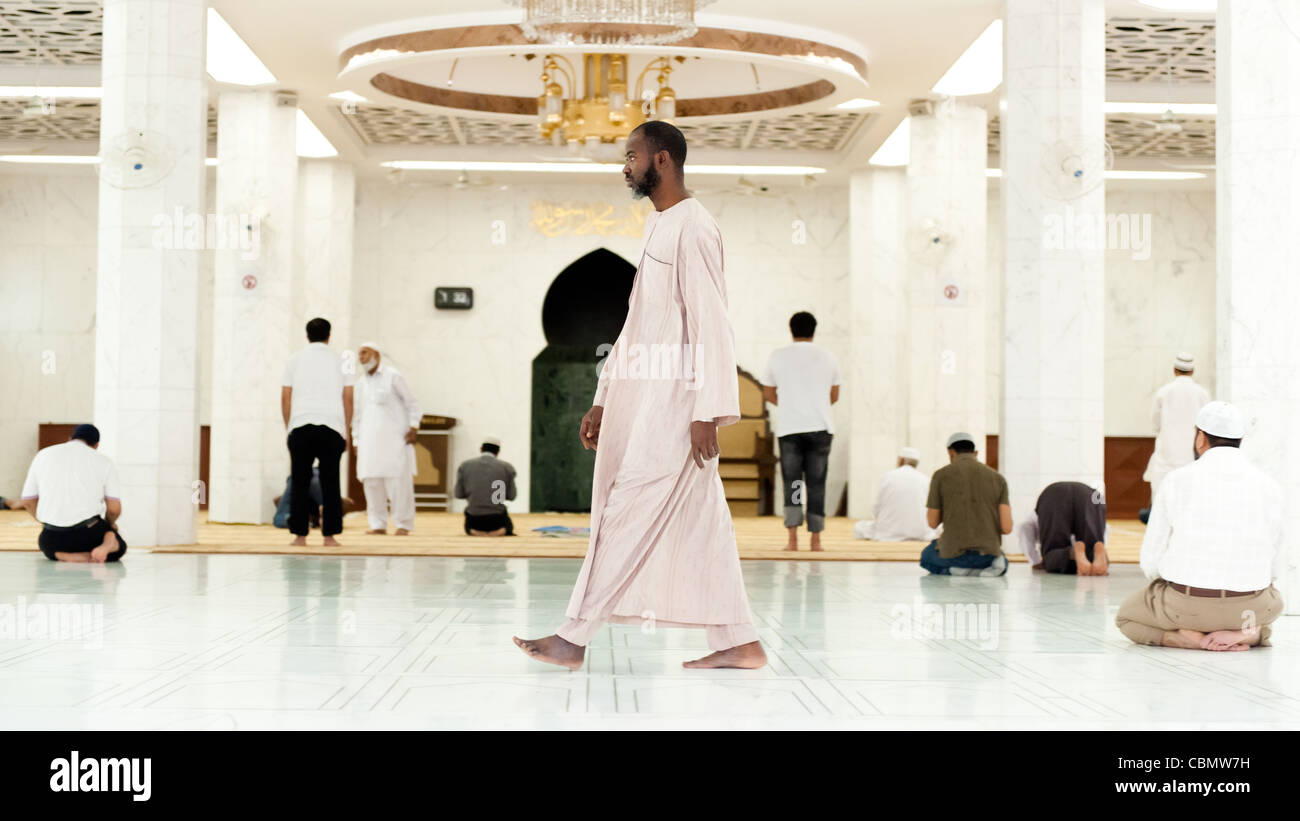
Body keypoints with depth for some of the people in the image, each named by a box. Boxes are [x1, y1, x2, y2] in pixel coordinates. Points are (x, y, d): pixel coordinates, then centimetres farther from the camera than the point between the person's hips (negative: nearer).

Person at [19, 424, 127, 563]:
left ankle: (63, 556, -1)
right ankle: (108, 540, -12)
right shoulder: (104, 462, 4)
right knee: (119, 548, 27)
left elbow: (28, 501, 14)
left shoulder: (43, 454, 11)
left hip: (53, 536, 3)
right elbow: (114, 509, 0)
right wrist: (110, 524, 22)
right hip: (89, 530, -3)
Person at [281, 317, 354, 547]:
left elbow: (285, 398, 7)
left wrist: (288, 428, 15)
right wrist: (347, 432, 12)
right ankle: (330, 536, 0)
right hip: (332, 426, 0)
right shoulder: (341, 362, 9)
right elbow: (348, 399, 6)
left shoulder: (295, 360, 10)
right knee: (330, 483, 2)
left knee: (299, 483, 5)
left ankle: (299, 535, 3)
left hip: (301, 426, 0)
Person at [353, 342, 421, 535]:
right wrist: (357, 442, 15)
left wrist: (414, 427, -10)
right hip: (370, 438, 5)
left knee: (398, 479, -8)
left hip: (395, 437, -5)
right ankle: (378, 524, 6)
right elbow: (358, 415, 21)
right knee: (371, 481, -1)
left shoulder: (392, 376, 0)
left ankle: (403, 524, -2)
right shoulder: (361, 383, 16)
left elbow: (412, 403, 0)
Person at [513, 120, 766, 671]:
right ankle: (739, 642, 14)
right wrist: (603, 399, 20)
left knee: (626, 515, -6)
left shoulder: (693, 228, -11)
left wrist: (706, 412, -21)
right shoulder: (658, 225, 19)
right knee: (700, 520, 9)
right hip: (644, 399, 10)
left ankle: (575, 638, -1)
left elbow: (709, 323, -17)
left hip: (673, 403, -10)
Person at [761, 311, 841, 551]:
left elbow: (769, 394, 11)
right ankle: (815, 539, 7)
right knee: (816, 483, 7)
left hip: (788, 428, -1)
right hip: (821, 427, 1)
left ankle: (793, 538, -6)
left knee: (792, 483, 4)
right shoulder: (829, 358, 7)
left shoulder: (777, 356, 4)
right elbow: (834, 396, 15)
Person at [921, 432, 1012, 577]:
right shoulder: (997, 478, 2)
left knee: (927, 557, 35)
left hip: (954, 553, -2)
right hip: (988, 552, 2)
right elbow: (1006, 527, -5)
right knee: (1003, 564, 40)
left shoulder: (941, 475, -4)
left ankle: (963, 571, 0)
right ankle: (988, 567, 0)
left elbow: (932, 522, 1)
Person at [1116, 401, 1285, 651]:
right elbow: (1274, 566, 9)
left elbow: (1152, 558, -1)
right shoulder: (1269, 487, 1)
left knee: (1127, 617, 28)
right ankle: (1250, 633, 3)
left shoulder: (1177, 481, -5)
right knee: (1273, 603, 40)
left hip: (1186, 603, -2)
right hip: (1248, 606, 3)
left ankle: (1194, 638, -2)